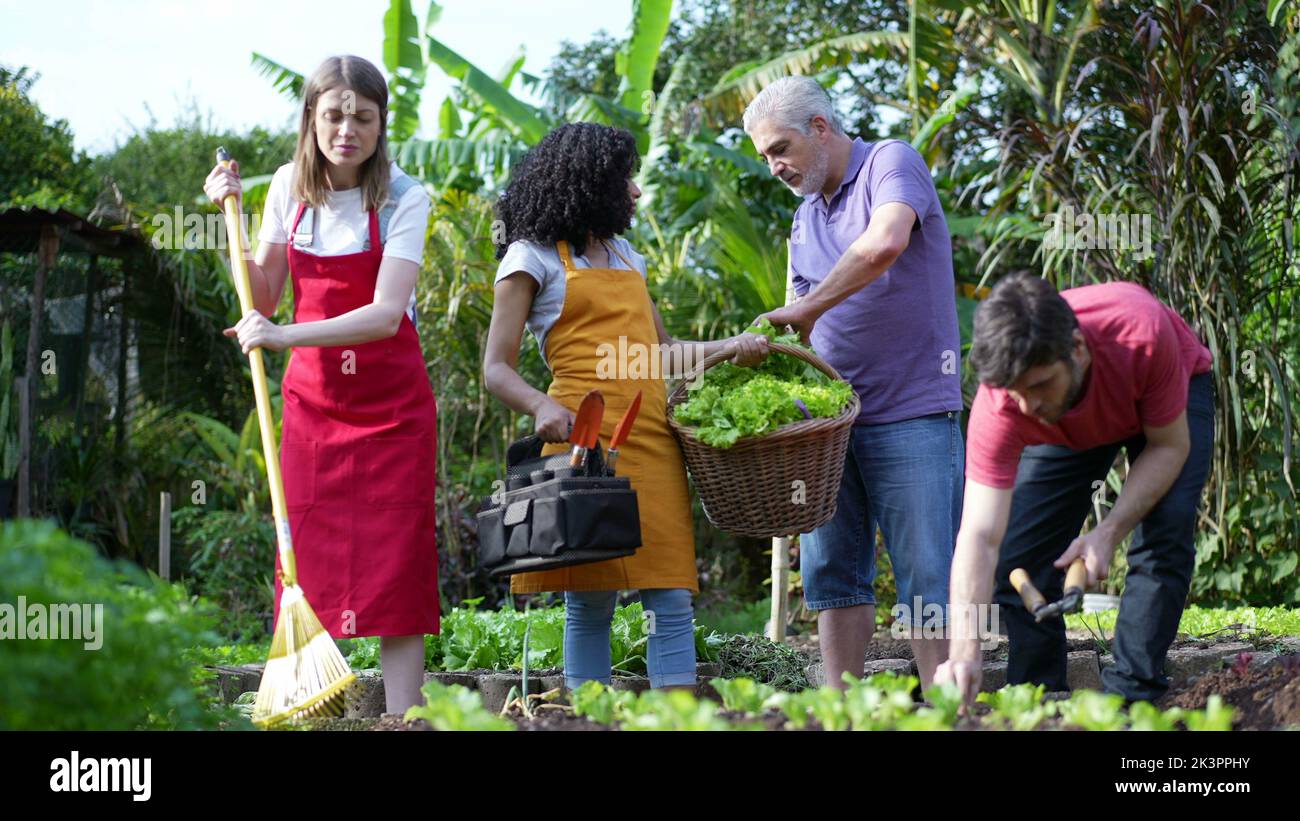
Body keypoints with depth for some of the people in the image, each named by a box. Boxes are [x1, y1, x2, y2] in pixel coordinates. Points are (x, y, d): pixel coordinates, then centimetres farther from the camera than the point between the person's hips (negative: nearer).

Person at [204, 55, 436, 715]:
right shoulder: (289, 188, 2)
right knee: (311, 563, -2)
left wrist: (285, 335, -33)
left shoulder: (403, 198, -11)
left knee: (395, 568, -6)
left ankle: (402, 717, -7)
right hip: (312, 399, 3)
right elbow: (263, 300, 7)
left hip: (391, 404, -3)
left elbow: (386, 314, -23)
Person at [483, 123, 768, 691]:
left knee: (672, 600, -3)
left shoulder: (625, 255, 24)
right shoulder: (533, 256, 6)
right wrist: (542, 407, -21)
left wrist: (731, 347, 14)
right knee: (589, 605, -6)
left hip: (652, 444, 6)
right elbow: (496, 368, -1)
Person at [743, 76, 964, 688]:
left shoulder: (891, 165, -4)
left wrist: (804, 310, -18)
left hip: (911, 413, -7)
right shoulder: (805, 218, 19)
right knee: (833, 573, 6)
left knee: (926, 579, -6)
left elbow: (884, 244, -25)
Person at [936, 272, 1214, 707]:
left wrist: (1108, 533, -40)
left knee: (1165, 532, -23)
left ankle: (1130, 695, -14)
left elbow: (1169, 446, -27)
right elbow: (980, 536, -41)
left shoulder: (1143, 333, -44)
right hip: (1066, 430, 2)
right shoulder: (1000, 406, -39)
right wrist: (964, 651, -54)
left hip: (1174, 394, -2)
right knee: (1019, 554, -11)